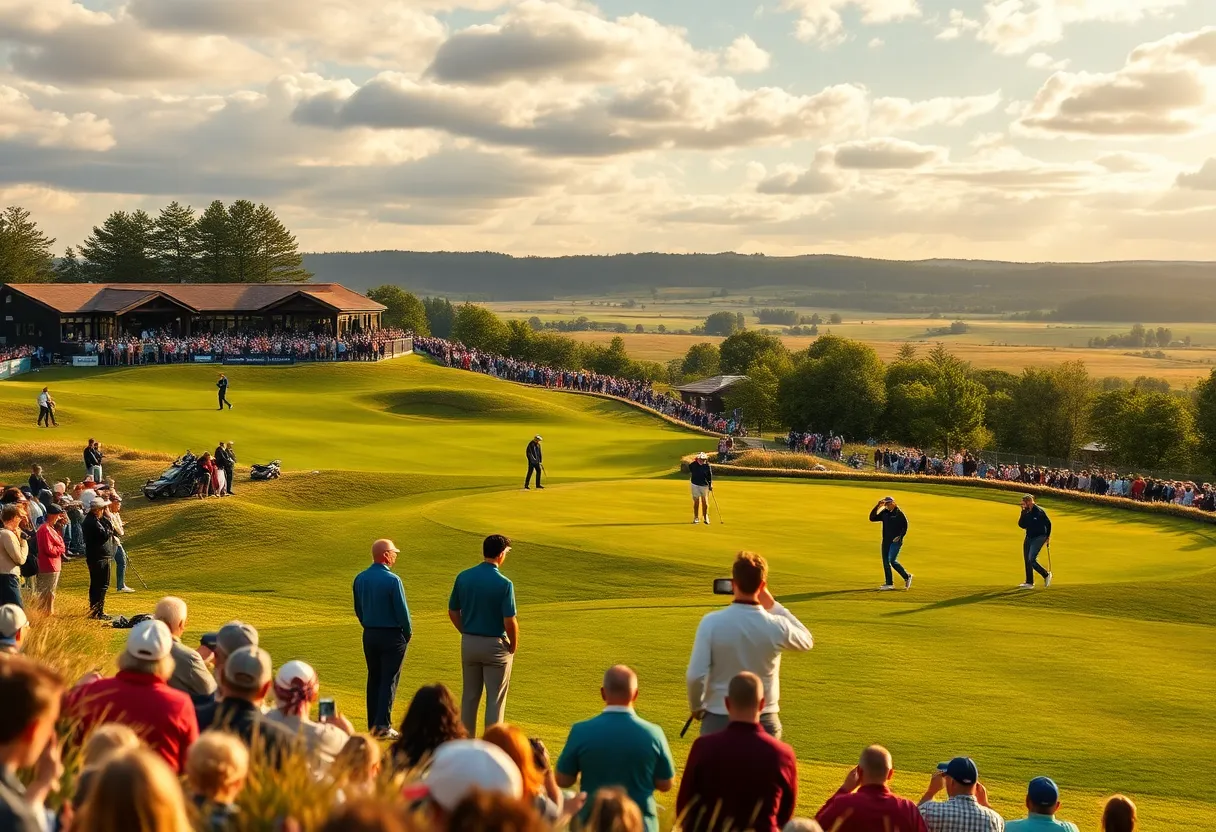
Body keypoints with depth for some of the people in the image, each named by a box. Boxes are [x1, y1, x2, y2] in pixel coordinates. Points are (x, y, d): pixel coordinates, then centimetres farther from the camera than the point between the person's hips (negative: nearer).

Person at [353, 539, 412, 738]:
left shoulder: (360, 579, 2)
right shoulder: (392, 580, -19)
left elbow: (358, 610, 11)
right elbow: (402, 611, -15)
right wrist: (408, 633, 0)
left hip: (369, 635, 6)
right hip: (392, 635, -6)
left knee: (374, 678, 13)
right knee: (389, 680, 0)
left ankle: (373, 724, 16)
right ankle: (383, 724, -5)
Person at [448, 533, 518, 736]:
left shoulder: (463, 577, -2)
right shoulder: (504, 583, -17)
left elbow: (453, 611, 5)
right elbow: (509, 621, -18)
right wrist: (513, 646, -2)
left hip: (468, 643, 5)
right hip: (495, 645, -5)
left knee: (469, 696, 16)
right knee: (495, 699, 6)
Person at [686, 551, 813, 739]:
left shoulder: (712, 623, -14)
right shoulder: (775, 626, -10)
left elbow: (696, 676, -15)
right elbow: (807, 641, 12)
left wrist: (696, 706, 4)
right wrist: (774, 607, 11)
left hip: (719, 720, -1)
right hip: (764, 722, 1)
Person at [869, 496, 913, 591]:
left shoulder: (899, 513, -7)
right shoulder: (884, 513, 10)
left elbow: (905, 526, -7)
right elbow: (872, 518, 8)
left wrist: (900, 536, -17)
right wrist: (877, 507, 1)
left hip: (896, 541, -7)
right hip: (886, 541, 7)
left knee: (892, 560, -16)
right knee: (885, 562, 5)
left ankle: (907, 577, 0)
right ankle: (889, 584, 12)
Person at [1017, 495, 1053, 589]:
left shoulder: (1039, 511, -12)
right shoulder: (1026, 513, 6)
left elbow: (1048, 523, -3)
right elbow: (1021, 525, 1)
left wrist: (1048, 536, 2)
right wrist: (1023, 514, -8)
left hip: (1039, 538, -7)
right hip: (1029, 538, 7)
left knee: (1031, 559, -17)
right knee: (1027, 560, 6)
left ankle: (1046, 575, 1)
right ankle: (1029, 583, 14)